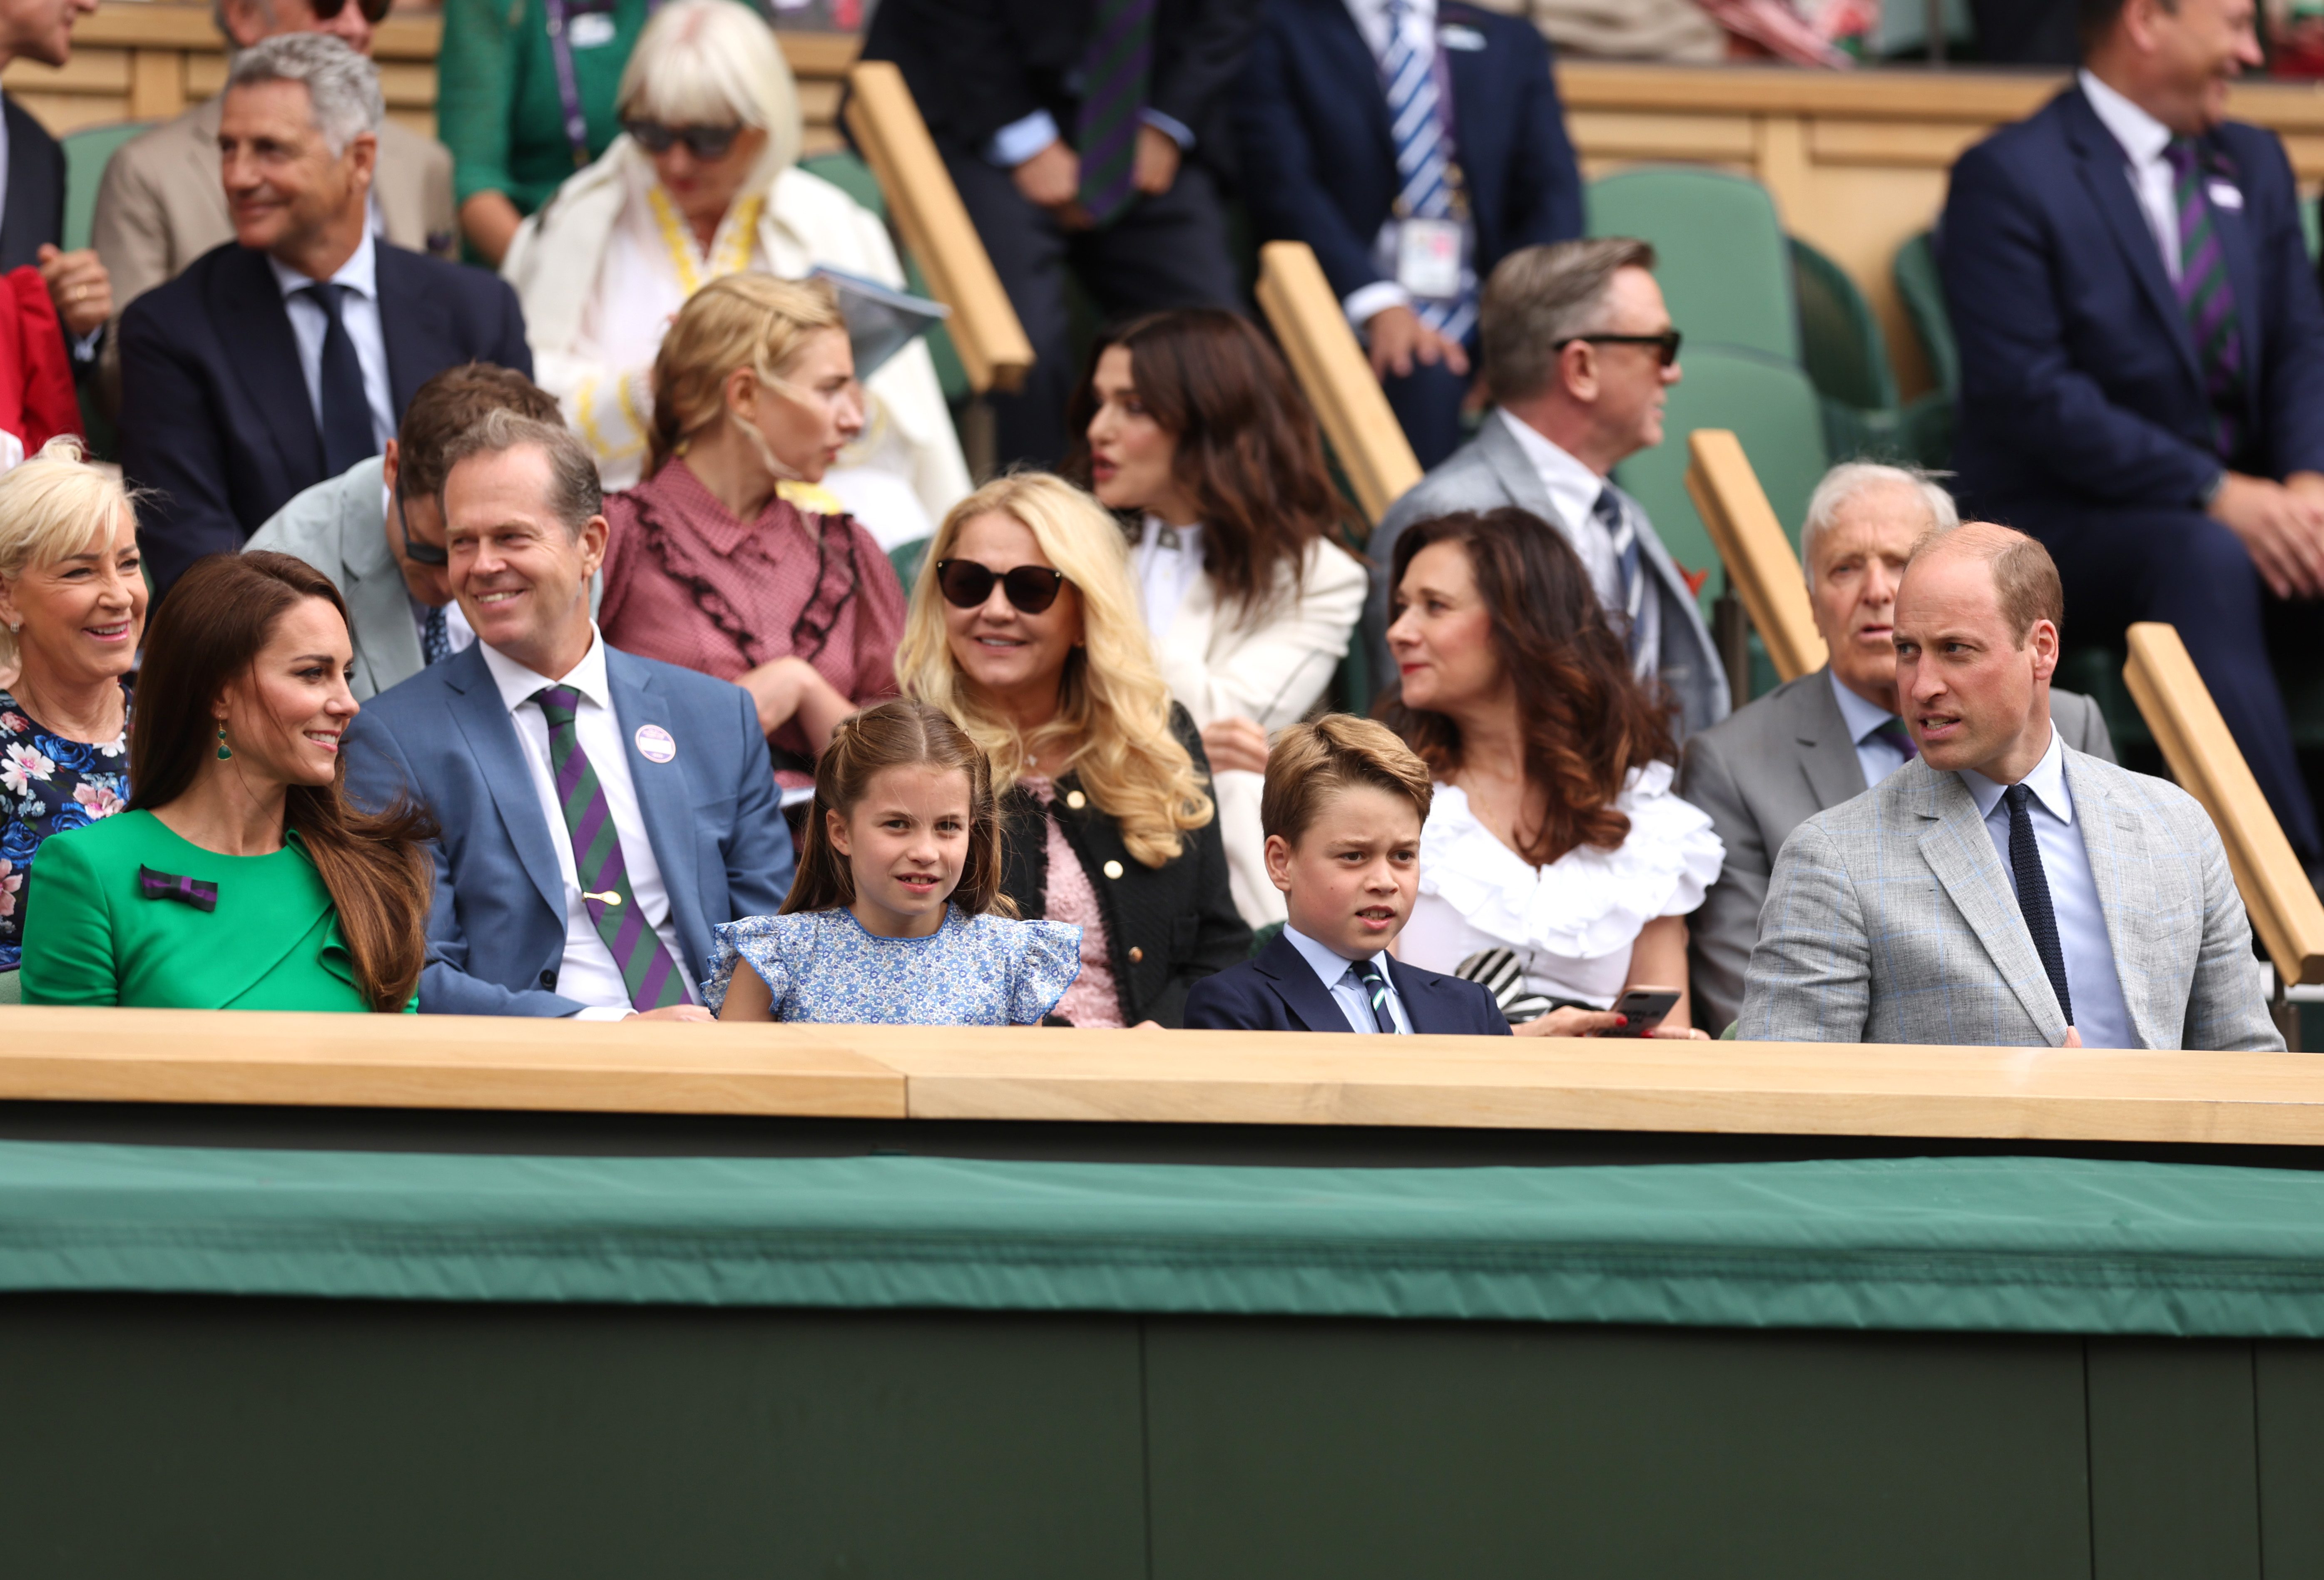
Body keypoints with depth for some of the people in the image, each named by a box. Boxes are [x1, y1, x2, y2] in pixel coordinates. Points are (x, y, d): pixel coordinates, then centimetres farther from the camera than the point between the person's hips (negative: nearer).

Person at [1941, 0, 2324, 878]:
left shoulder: (2253, 166, 15)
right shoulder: (2008, 178, -8)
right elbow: (2030, 394, -16)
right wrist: (2213, 494, -22)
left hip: (2245, 506, 6)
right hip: (2068, 523, -6)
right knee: (2204, 560, -37)